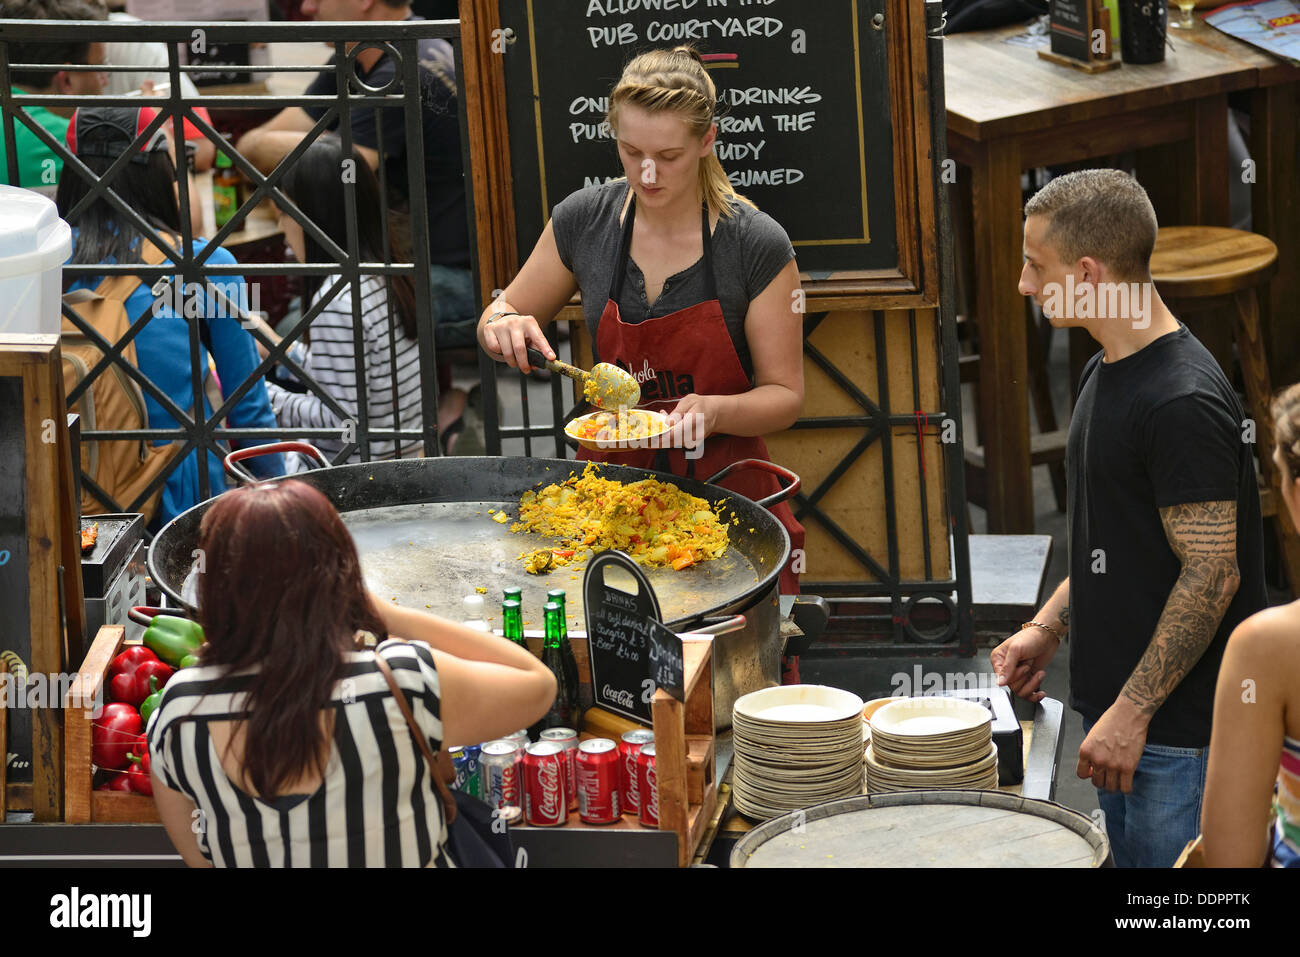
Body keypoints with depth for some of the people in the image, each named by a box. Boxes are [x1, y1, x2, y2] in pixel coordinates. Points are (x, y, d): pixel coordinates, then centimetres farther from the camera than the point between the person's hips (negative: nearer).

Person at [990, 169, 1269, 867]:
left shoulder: (1183, 402, -21)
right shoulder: (1105, 375, 11)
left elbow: (1211, 575, -22)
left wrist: (1131, 711, -21)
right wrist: (1048, 628, 10)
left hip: (1178, 727, -10)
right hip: (1122, 709, 10)